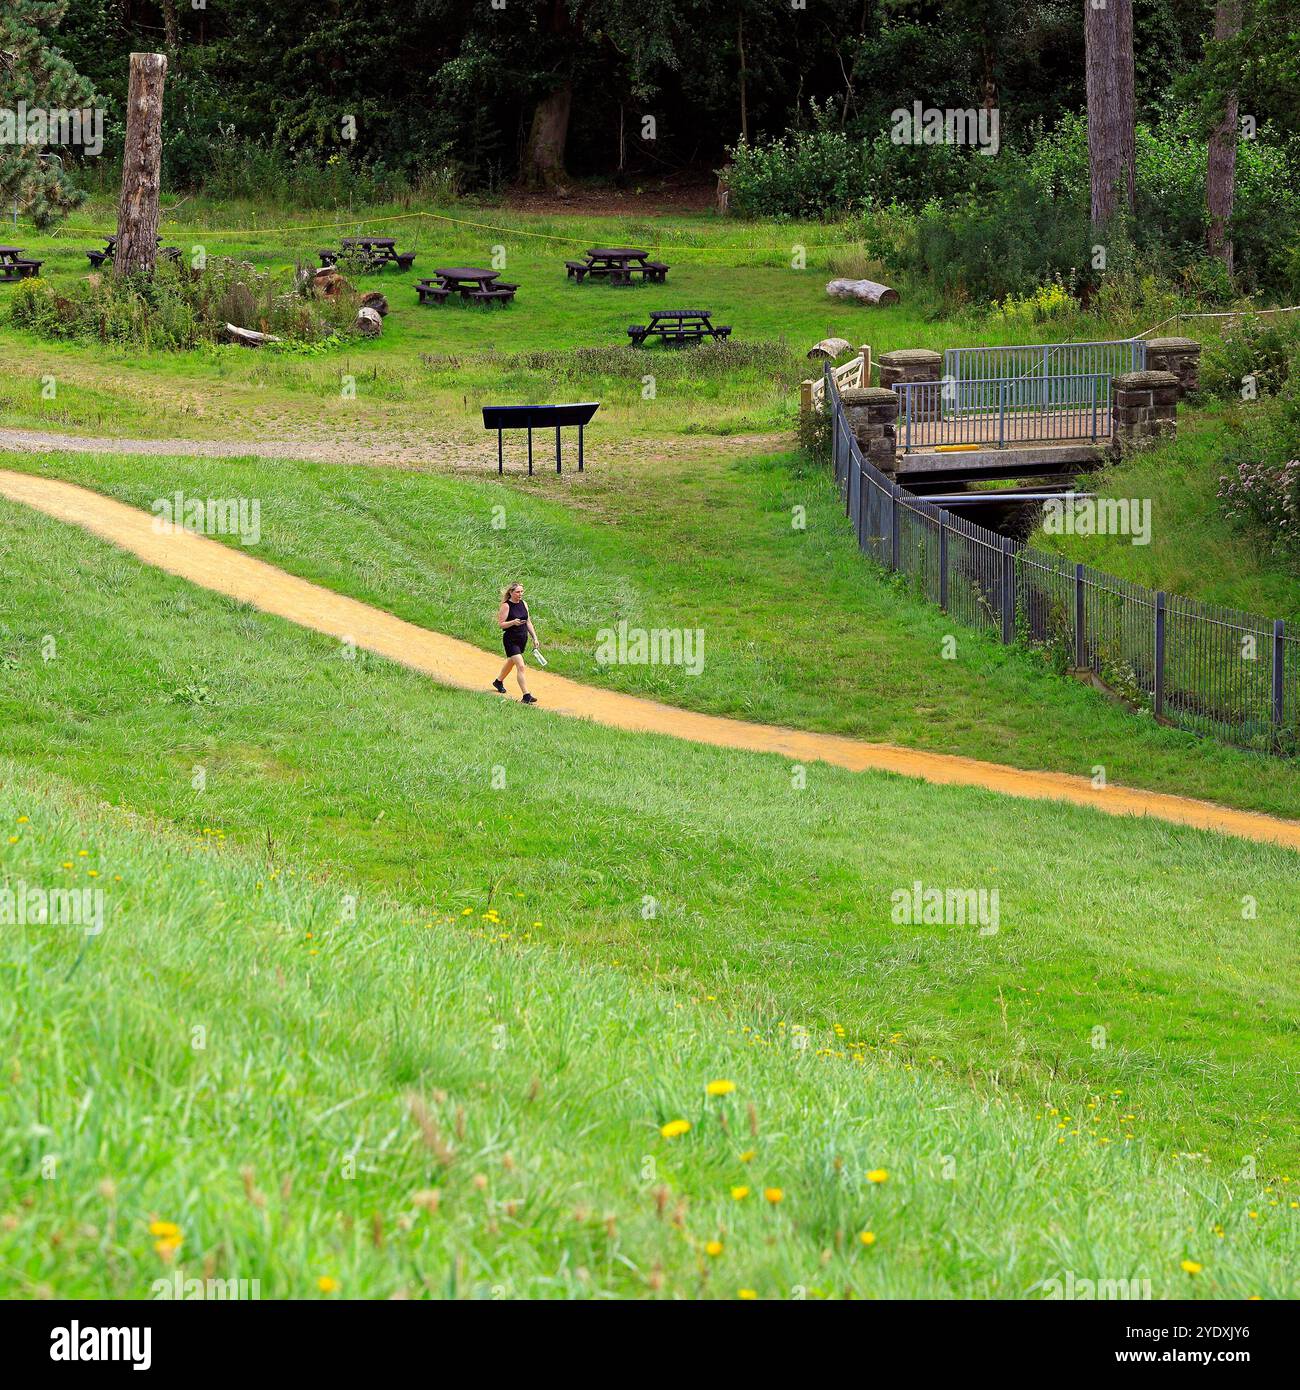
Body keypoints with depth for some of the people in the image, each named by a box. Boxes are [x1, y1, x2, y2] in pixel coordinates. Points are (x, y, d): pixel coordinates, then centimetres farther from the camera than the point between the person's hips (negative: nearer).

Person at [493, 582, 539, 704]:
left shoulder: (523, 604, 6)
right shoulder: (506, 606, -14)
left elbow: (528, 622, 13)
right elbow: (501, 624, -16)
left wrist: (534, 637, 10)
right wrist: (513, 622, -33)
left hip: (523, 639, 8)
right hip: (510, 640, -8)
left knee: (511, 662, 25)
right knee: (520, 666, -16)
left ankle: (499, 682, 51)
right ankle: (526, 696, -19)